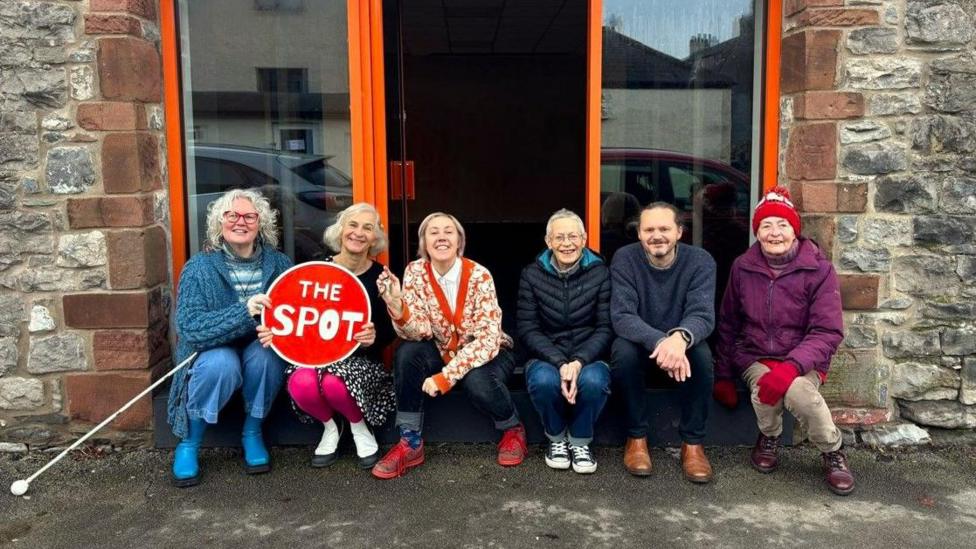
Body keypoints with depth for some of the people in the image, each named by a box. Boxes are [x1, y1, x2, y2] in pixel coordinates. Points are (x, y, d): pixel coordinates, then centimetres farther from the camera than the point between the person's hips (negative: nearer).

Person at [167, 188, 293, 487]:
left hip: (260, 355, 2)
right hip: (213, 354, -2)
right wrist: (244, 312, -36)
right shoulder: (200, 267, -12)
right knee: (221, 363, -34)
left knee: (265, 353, -31)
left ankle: (252, 435, -6)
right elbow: (189, 328, -24)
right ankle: (188, 444, -8)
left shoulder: (279, 263, -5)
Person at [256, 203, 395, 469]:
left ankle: (359, 427, 2)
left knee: (335, 384, -36)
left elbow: (389, 332, 1)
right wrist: (274, 331, -14)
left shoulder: (380, 276, -1)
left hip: (359, 358, -1)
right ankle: (329, 427, 4)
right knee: (302, 385, -33)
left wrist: (374, 336, -22)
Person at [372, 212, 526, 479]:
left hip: (486, 354, -3)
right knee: (407, 352, -25)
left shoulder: (479, 275, -21)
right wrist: (397, 308, -40)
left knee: (477, 381, -34)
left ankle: (513, 429, 1)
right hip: (443, 353, 3)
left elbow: (488, 339, -26)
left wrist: (446, 376, -32)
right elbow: (418, 332, -20)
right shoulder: (415, 272, -12)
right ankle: (410, 442, -12)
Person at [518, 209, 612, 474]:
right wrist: (560, 363, -21)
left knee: (594, 380, -33)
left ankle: (580, 441, -2)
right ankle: (556, 439, -1)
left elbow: (605, 329, -6)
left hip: (588, 358, 0)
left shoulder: (600, 272, -2)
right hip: (547, 357, 0)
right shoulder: (532, 275, -1)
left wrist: (579, 362, -22)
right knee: (543, 379, -33)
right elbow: (528, 331, -6)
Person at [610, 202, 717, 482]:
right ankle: (636, 437, -14)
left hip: (681, 345, 1)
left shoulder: (700, 261, -12)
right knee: (623, 350, -33)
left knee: (701, 353, -31)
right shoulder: (625, 259, -14)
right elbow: (622, 316, -24)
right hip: (639, 345, 0)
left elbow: (703, 315, -24)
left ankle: (693, 443, -14)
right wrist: (660, 341, -44)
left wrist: (680, 337, -49)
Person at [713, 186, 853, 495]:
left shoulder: (818, 269, -8)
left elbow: (828, 333, -13)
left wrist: (791, 367, -29)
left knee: (797, 390, -34)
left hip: (801, 360, -2)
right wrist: (723, 376, 9)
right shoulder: (743, 267, 1)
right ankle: (769, 438, 4)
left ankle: (833, 452, -4)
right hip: (753, 357, 2)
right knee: (765, 390, -31)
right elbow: (728, 325, 10)